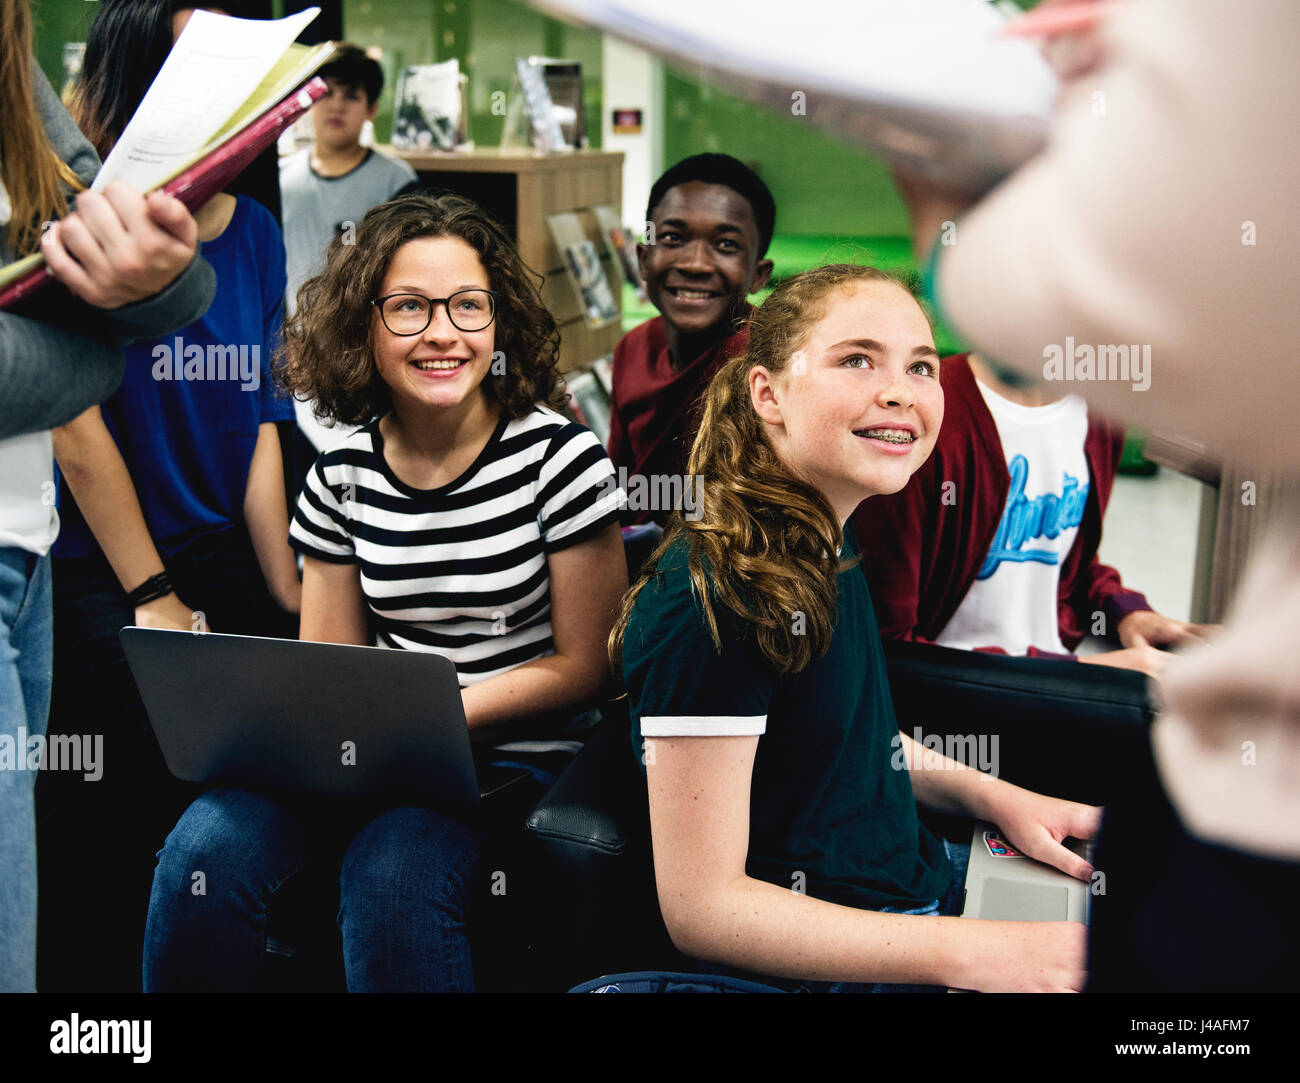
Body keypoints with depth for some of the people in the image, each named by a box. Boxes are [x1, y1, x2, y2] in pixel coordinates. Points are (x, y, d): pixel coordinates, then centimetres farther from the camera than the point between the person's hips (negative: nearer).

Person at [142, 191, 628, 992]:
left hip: (515, 743, -4)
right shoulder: (343, 476, 5)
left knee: (390, 874, -32)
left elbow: (586, 662, -6)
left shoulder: (558, 457, -8)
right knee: (203, 852, -19)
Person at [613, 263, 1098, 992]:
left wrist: (996, 797, 3)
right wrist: (972, 955, -28)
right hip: (823, 962, -9)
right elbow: (700, 907, -25)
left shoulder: (825, 541, 2)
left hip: (919, 874, 9)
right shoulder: (715, 600, -26)